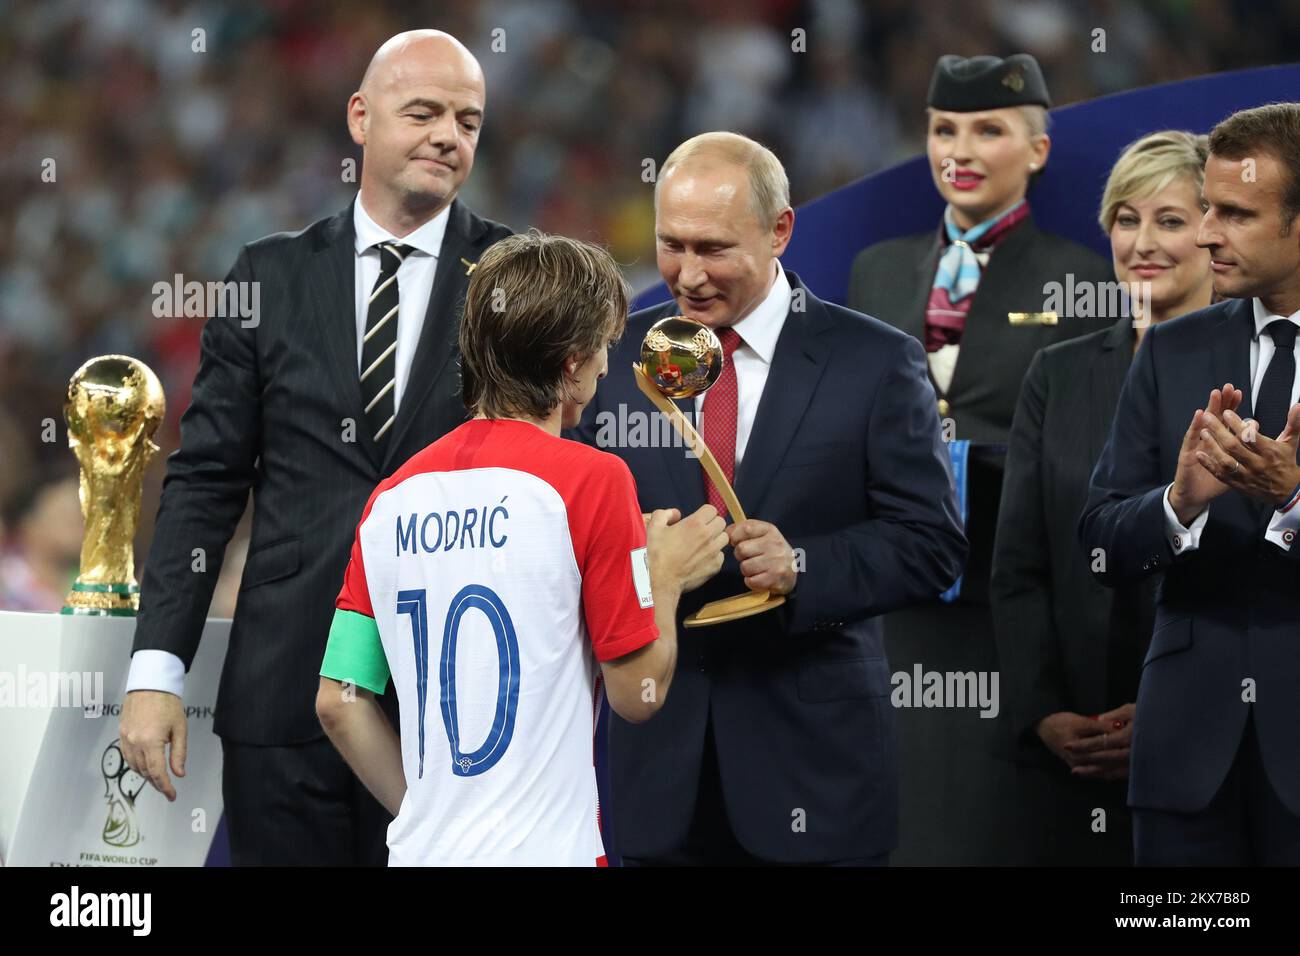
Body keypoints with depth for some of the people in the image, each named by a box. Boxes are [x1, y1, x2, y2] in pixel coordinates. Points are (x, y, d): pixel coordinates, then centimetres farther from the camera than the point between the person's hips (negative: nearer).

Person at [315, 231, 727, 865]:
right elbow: (637, 692, -6)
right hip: (541, 852, -5)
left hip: (421, 853, 5)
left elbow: (339, 702, 6)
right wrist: (667, 578, 10)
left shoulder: (394, 496, 6)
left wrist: (424, 813, 16)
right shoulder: (590, 479, -9)